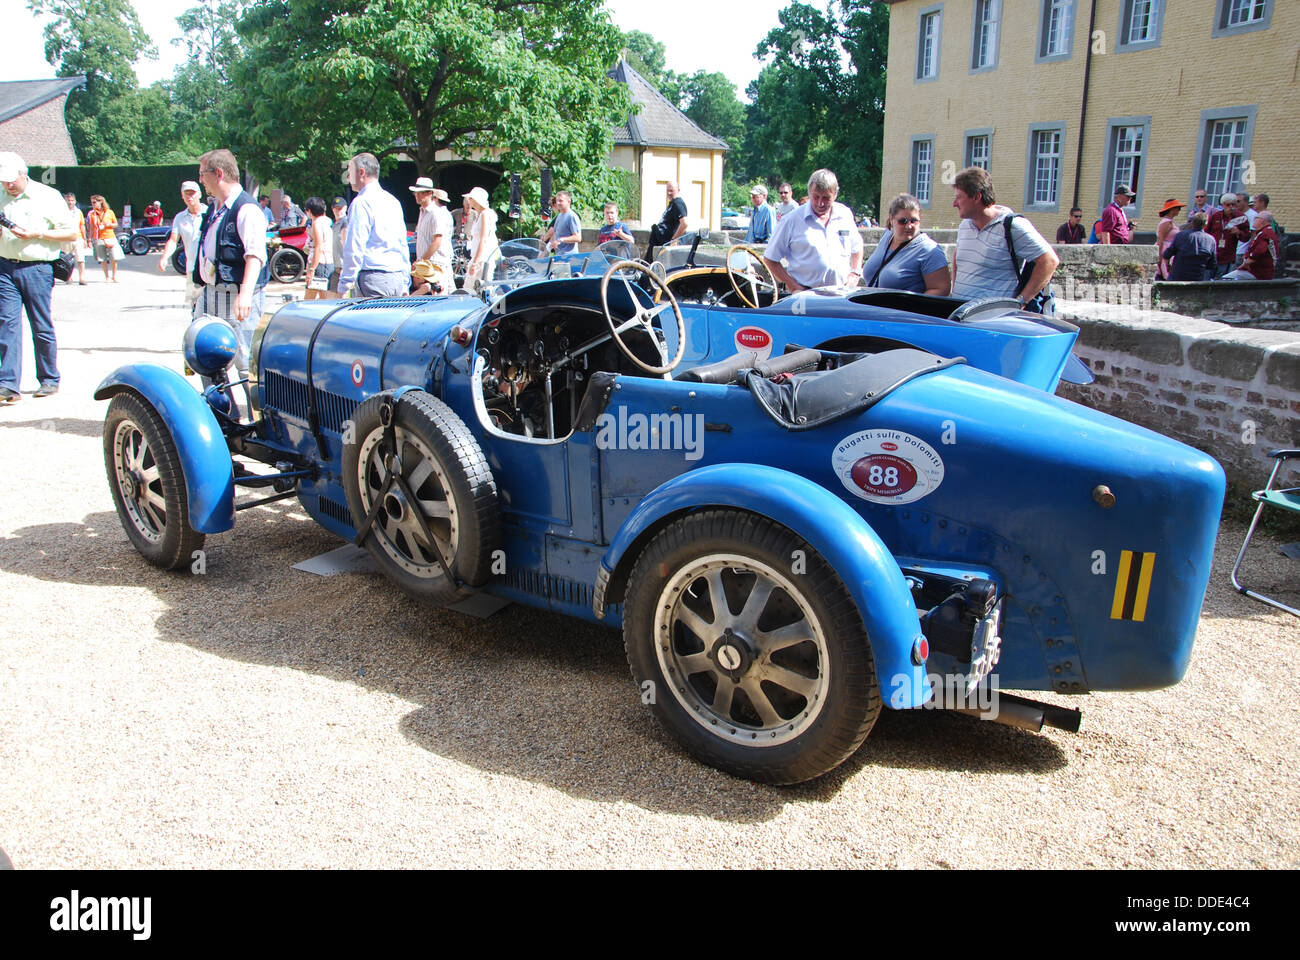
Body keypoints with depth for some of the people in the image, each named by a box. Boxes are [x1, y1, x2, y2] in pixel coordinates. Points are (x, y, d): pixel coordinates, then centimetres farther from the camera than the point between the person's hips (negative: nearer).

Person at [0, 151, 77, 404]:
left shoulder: (48, 196, -1)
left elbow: (71, 233, -3)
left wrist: (37, 234, -13)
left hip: (36, 268, -3)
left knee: (41, 326, 3)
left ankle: (50, 380, 17)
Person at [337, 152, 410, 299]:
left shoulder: (361, 202, -9)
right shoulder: (393, 200, 17)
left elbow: (354, 249, -14)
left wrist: (344, 286, -11)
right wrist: (405, 284, 24)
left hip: (373, 279, -8)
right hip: (397, 278, 8)